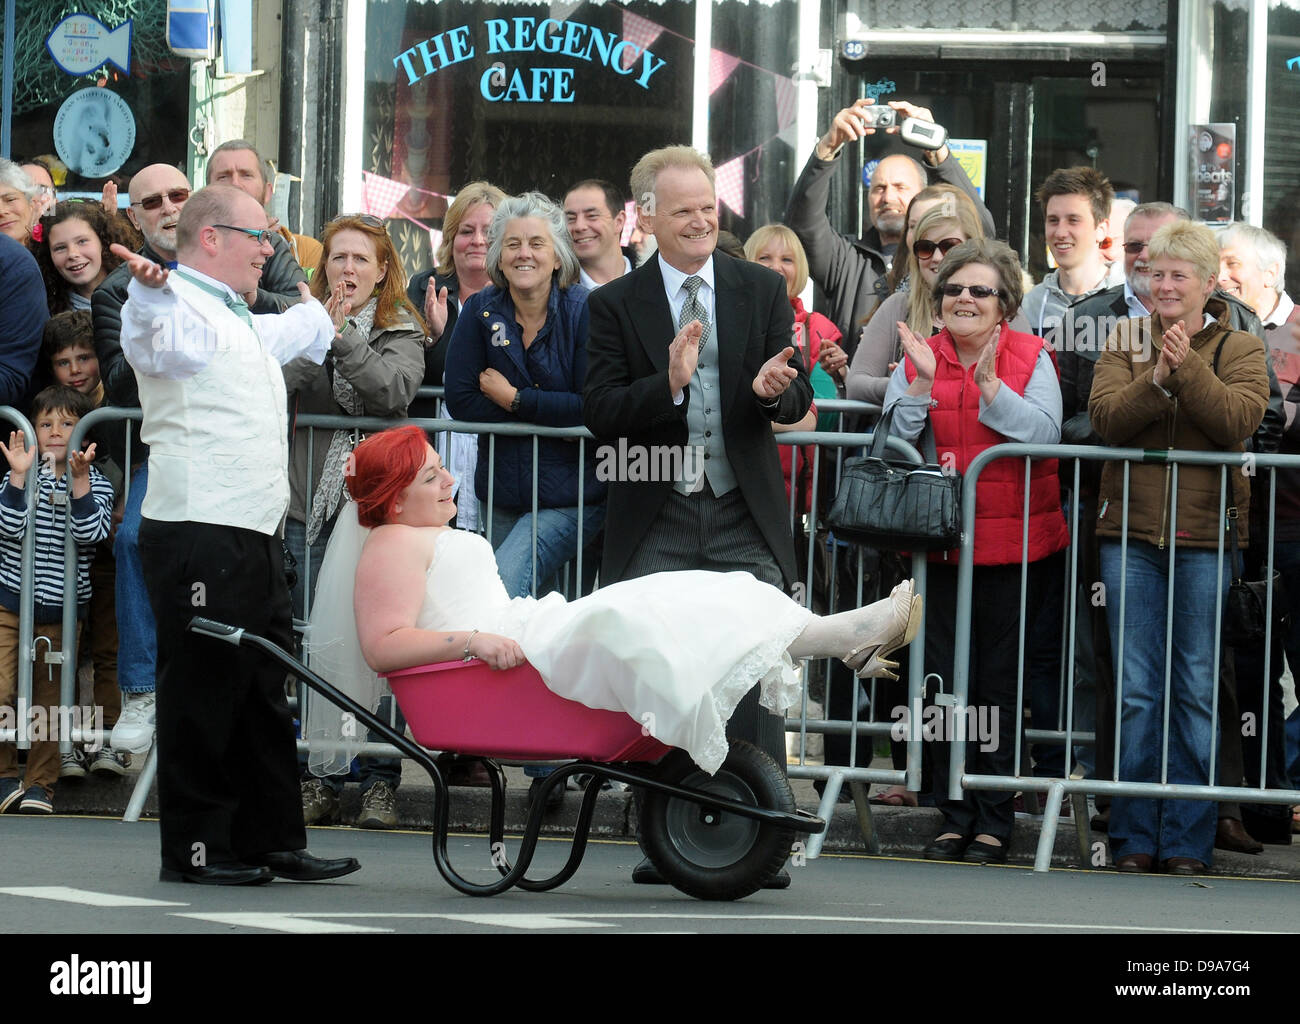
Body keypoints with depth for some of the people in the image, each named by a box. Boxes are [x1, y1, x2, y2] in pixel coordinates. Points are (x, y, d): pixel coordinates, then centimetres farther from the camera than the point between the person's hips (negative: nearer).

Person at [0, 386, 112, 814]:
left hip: (62, 610, 1)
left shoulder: (96, 484, 0)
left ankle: (39, 783, 17)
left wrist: (80, 480, -24)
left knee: (50, 699, 6)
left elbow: (90, 534, -16)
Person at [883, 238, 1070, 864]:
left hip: (1014, 545, -2)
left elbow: (1045, 434, -12)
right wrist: (923, 382, -13)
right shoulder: (918, 358, 7)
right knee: (946, 682, 2)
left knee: (998, 685, 1)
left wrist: (989, 384, -20)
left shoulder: (1031, 358, 1)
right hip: (941, 545, 2)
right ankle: (955, 818, 11)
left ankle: (995, 822, 9)